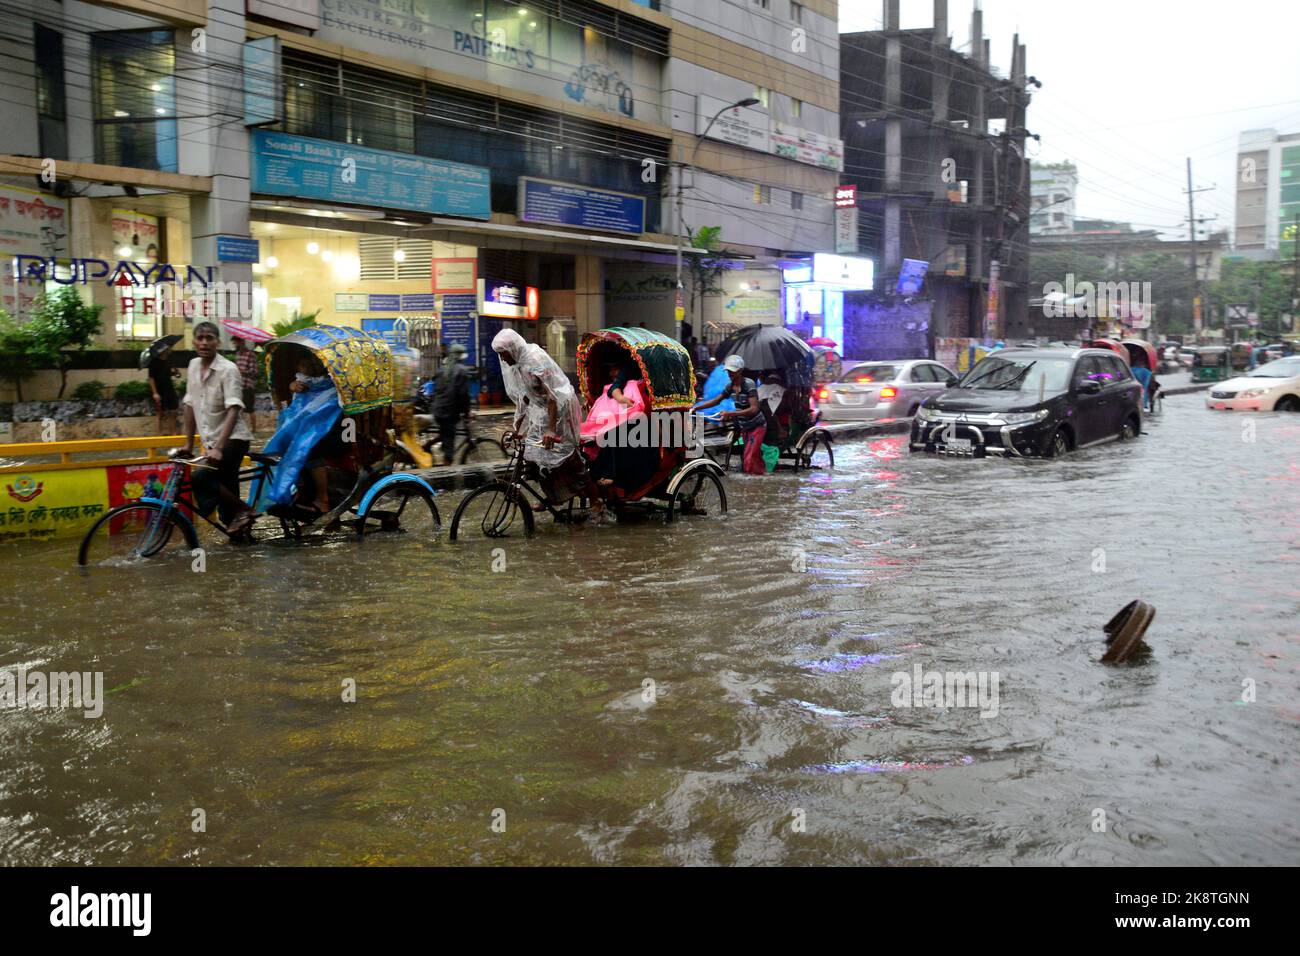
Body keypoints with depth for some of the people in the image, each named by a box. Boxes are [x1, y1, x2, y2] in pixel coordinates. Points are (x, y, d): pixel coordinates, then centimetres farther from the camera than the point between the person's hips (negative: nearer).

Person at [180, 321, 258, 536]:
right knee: (225, 490, 6)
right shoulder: (193, 366, 8)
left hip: (232, 439, -7)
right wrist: (189, 443, 16)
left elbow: (233, 411, -22)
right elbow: (190, 405, 15)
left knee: (200, 478, -23)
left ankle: (244, 510, -9)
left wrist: (218, 448, -31)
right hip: (211, 442, 7)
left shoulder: (228, 370, -12)